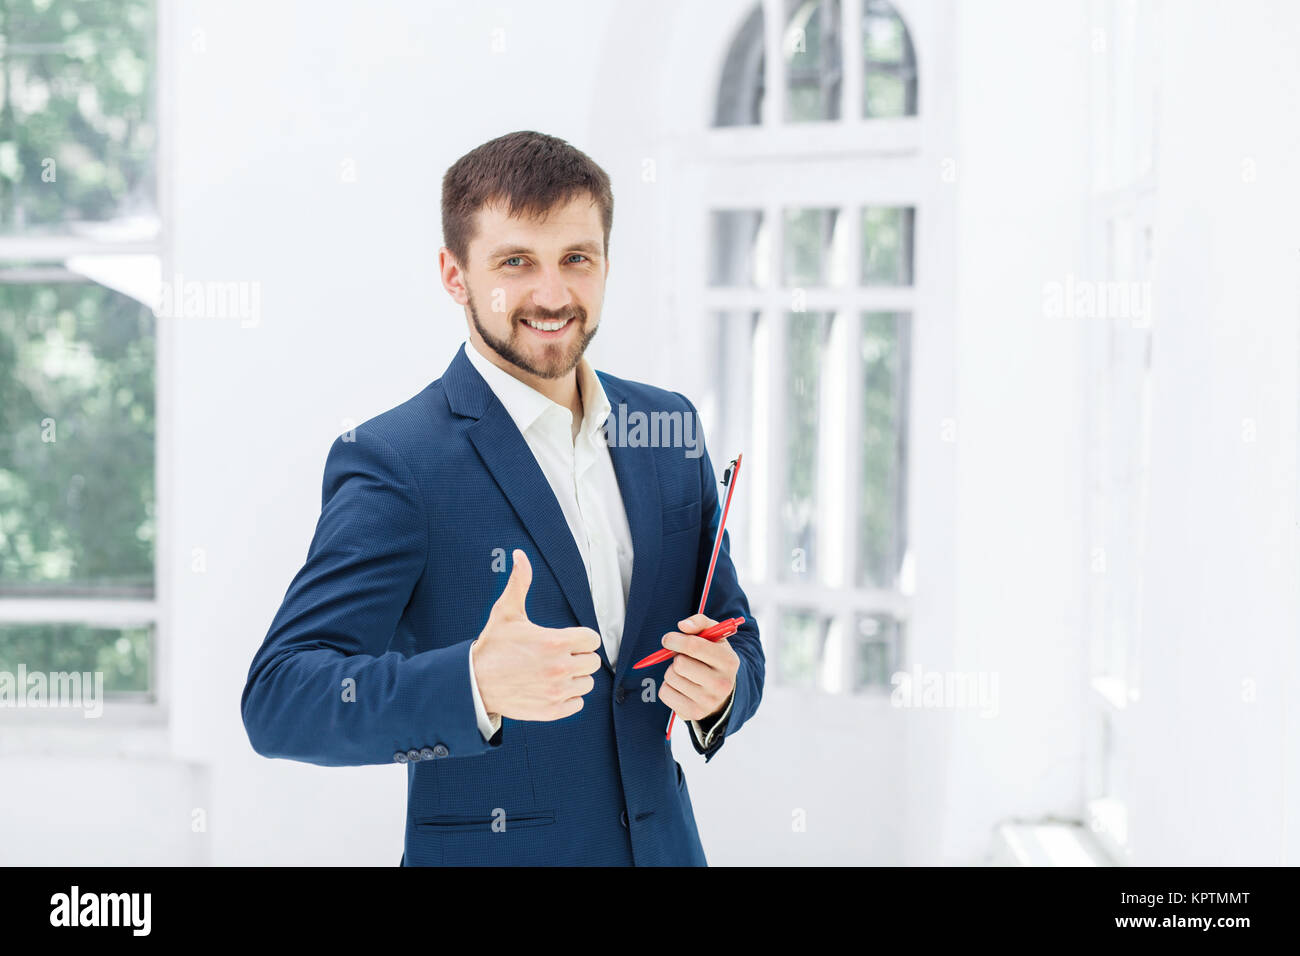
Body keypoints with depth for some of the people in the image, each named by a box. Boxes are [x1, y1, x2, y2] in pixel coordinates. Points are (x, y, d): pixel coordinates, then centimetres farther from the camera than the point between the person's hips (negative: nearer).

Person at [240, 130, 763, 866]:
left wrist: (719, 689, -10)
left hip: (664, 846, 5)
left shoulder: (669, 429, 5)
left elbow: (738, 641, 12)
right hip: (490, 854, -5)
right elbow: (278, 701, -19)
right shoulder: (391, 462, -12)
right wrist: (477, 685, -34)